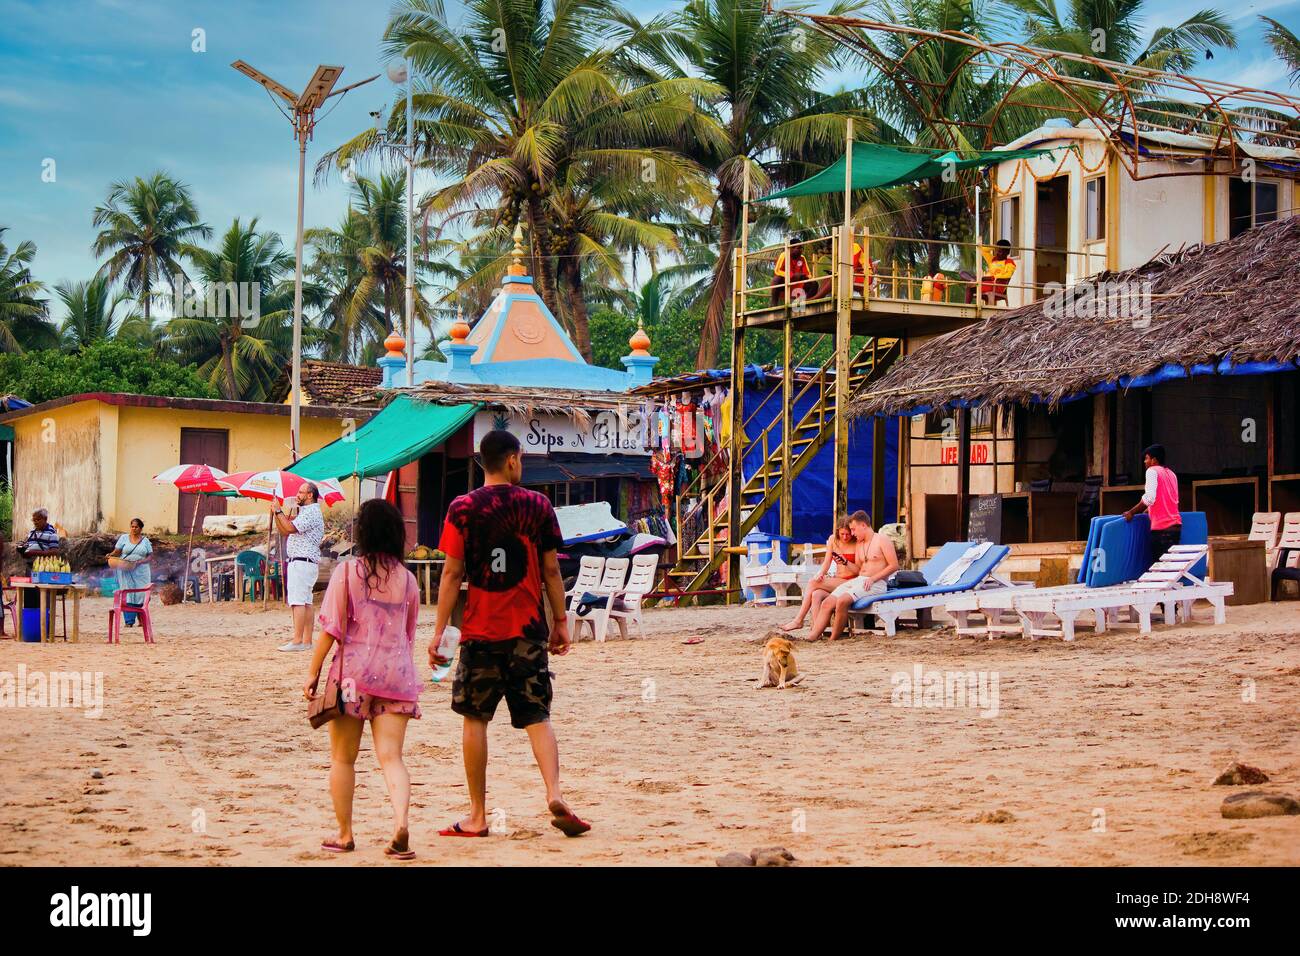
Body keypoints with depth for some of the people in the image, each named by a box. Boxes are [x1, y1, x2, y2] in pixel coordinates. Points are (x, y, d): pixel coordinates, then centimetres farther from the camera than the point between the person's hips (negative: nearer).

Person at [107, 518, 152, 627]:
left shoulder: (145, 541, 9)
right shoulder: (124, 538, 7)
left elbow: (149, 556, 5)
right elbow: (117, 552, 5)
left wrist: (140, 561, -13)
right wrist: (111, 555, -16)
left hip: (141, 572, 1)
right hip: (126, 571, -1)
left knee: (141, 595, -3)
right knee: (127, 595, -6)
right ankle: (129, 621, -5)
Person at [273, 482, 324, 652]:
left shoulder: (311, 513, -12)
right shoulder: (305, 512, 22)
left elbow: (290, 528, -22)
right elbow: (284, 531, 23)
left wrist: (279, 511, -10)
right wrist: (276, 515, 10)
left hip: (302, 563, -11)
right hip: (301, 563, 11)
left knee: (298, 601, -13)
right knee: (306, 602, 9)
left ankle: (297, 640, -15)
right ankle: (307, 640, 10)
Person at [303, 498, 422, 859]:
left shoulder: (347, 571, -3)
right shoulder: (407, 579, 9)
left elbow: (331, 629, -7)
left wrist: (312, 673, -1)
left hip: (353, 671, -2)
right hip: (397, 674, 3)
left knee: (343, 758, 11)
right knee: (391, 756, -1)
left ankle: (344, 834, 17)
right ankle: (401, 823, -23)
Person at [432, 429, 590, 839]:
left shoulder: (463, 509, -4)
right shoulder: (538, 505, 1)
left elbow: (452, 573, -5)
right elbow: (551, 570, 4)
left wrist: (439, 630, 0)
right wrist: (560, 621, 12)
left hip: (481, 631, -1)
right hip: (528, 629, 1)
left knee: (475, 718, 8)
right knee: (537, 716, 6)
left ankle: (477, 816, 10)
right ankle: (554, 793, -14)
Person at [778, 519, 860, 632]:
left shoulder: (856, 544, -7)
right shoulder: (833, 540, 9)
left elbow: (859, 570, -8)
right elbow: (827, 562, 10)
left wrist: (845, 562, -25)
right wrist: (821, 573, -10)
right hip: (836, 580, 6)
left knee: (813, 583, -20)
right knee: (816, 594, -25)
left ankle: (799, 620, -14)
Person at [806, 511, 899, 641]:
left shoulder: (882, 540, -1)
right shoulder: (859, 544, 22)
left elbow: (894, 566, -8)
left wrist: (872, 579, -15)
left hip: (875, 584, -8)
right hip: (857, 581, 8)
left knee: (842, 601, -33)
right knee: (827, 603, -15)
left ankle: (834, 640, -24)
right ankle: (812, 637, -26)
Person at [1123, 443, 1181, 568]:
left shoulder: (1152, 471, -3)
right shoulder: (1171, 473, 20)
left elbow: (1149, 498, -16)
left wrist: (1132, 512, -8)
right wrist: (1146, 510, 32)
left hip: (1161, 527, -8)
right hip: (1175, 525, 8)